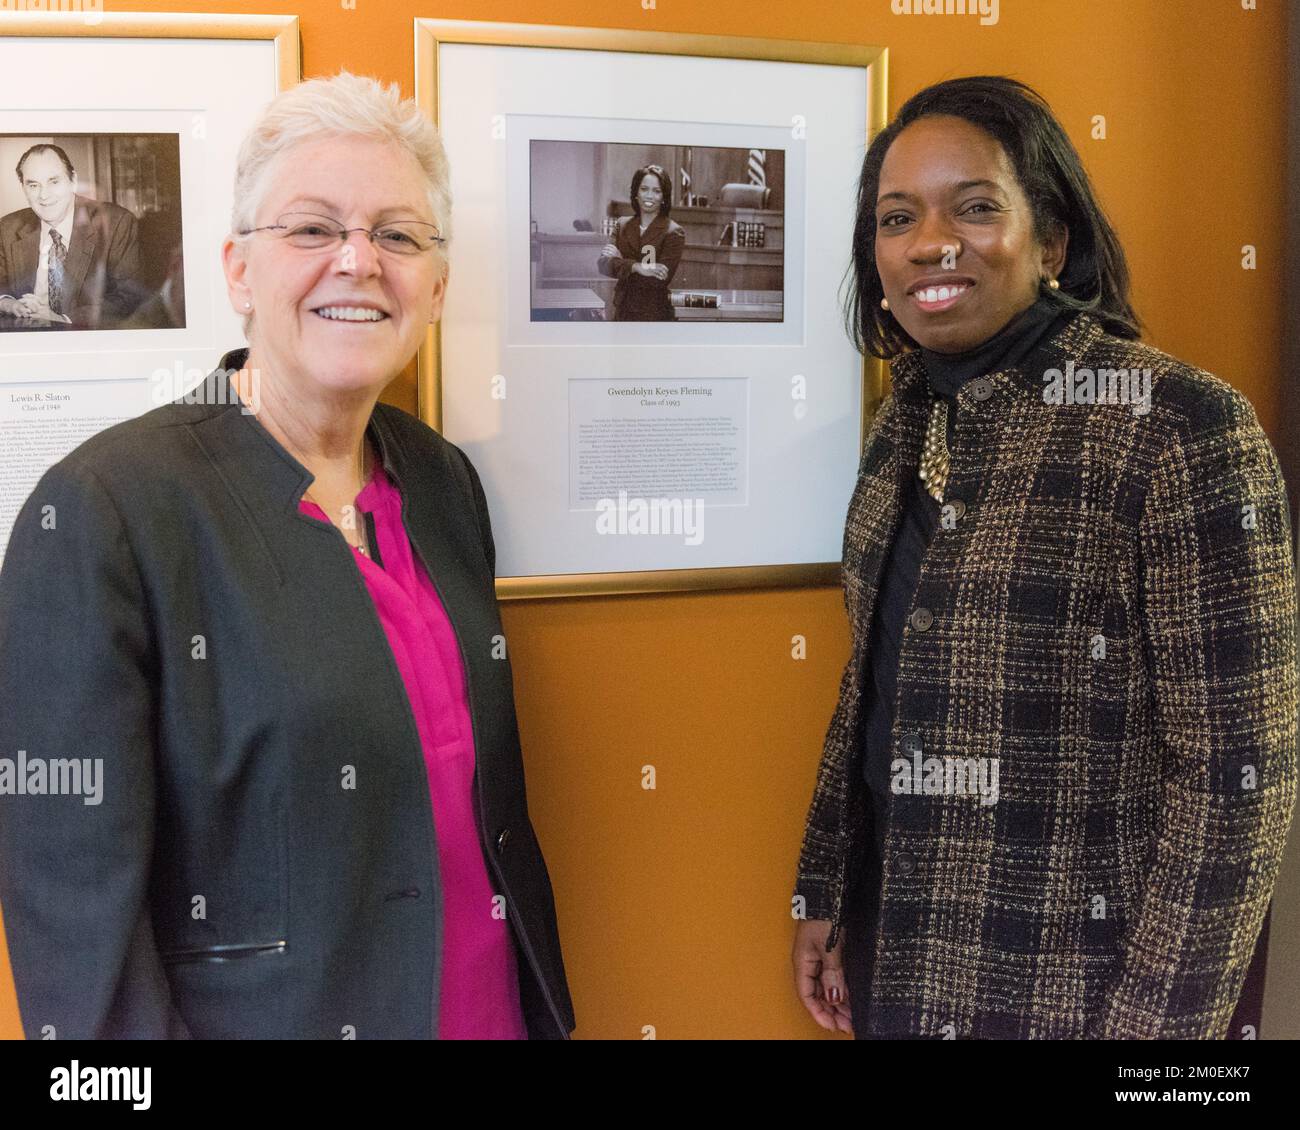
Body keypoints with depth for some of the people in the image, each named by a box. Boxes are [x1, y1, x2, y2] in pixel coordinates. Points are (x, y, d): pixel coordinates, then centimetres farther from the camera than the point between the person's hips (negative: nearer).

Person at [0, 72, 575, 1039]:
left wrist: (548, 1002, 8)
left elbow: (484, 788, 8)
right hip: (266, 1014, -5)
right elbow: (79, 911, -18)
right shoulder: (103, 512, -18)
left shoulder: (442, 481, 1)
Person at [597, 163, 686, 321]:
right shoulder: (623, 225, 9)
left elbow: (660, 279, -16)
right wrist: (636, 267, -21)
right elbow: (603, 266, -2)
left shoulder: (674, 233, -6)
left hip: (655, 316, -5)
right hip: (623, 313, 5)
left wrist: (619, 262, -13)